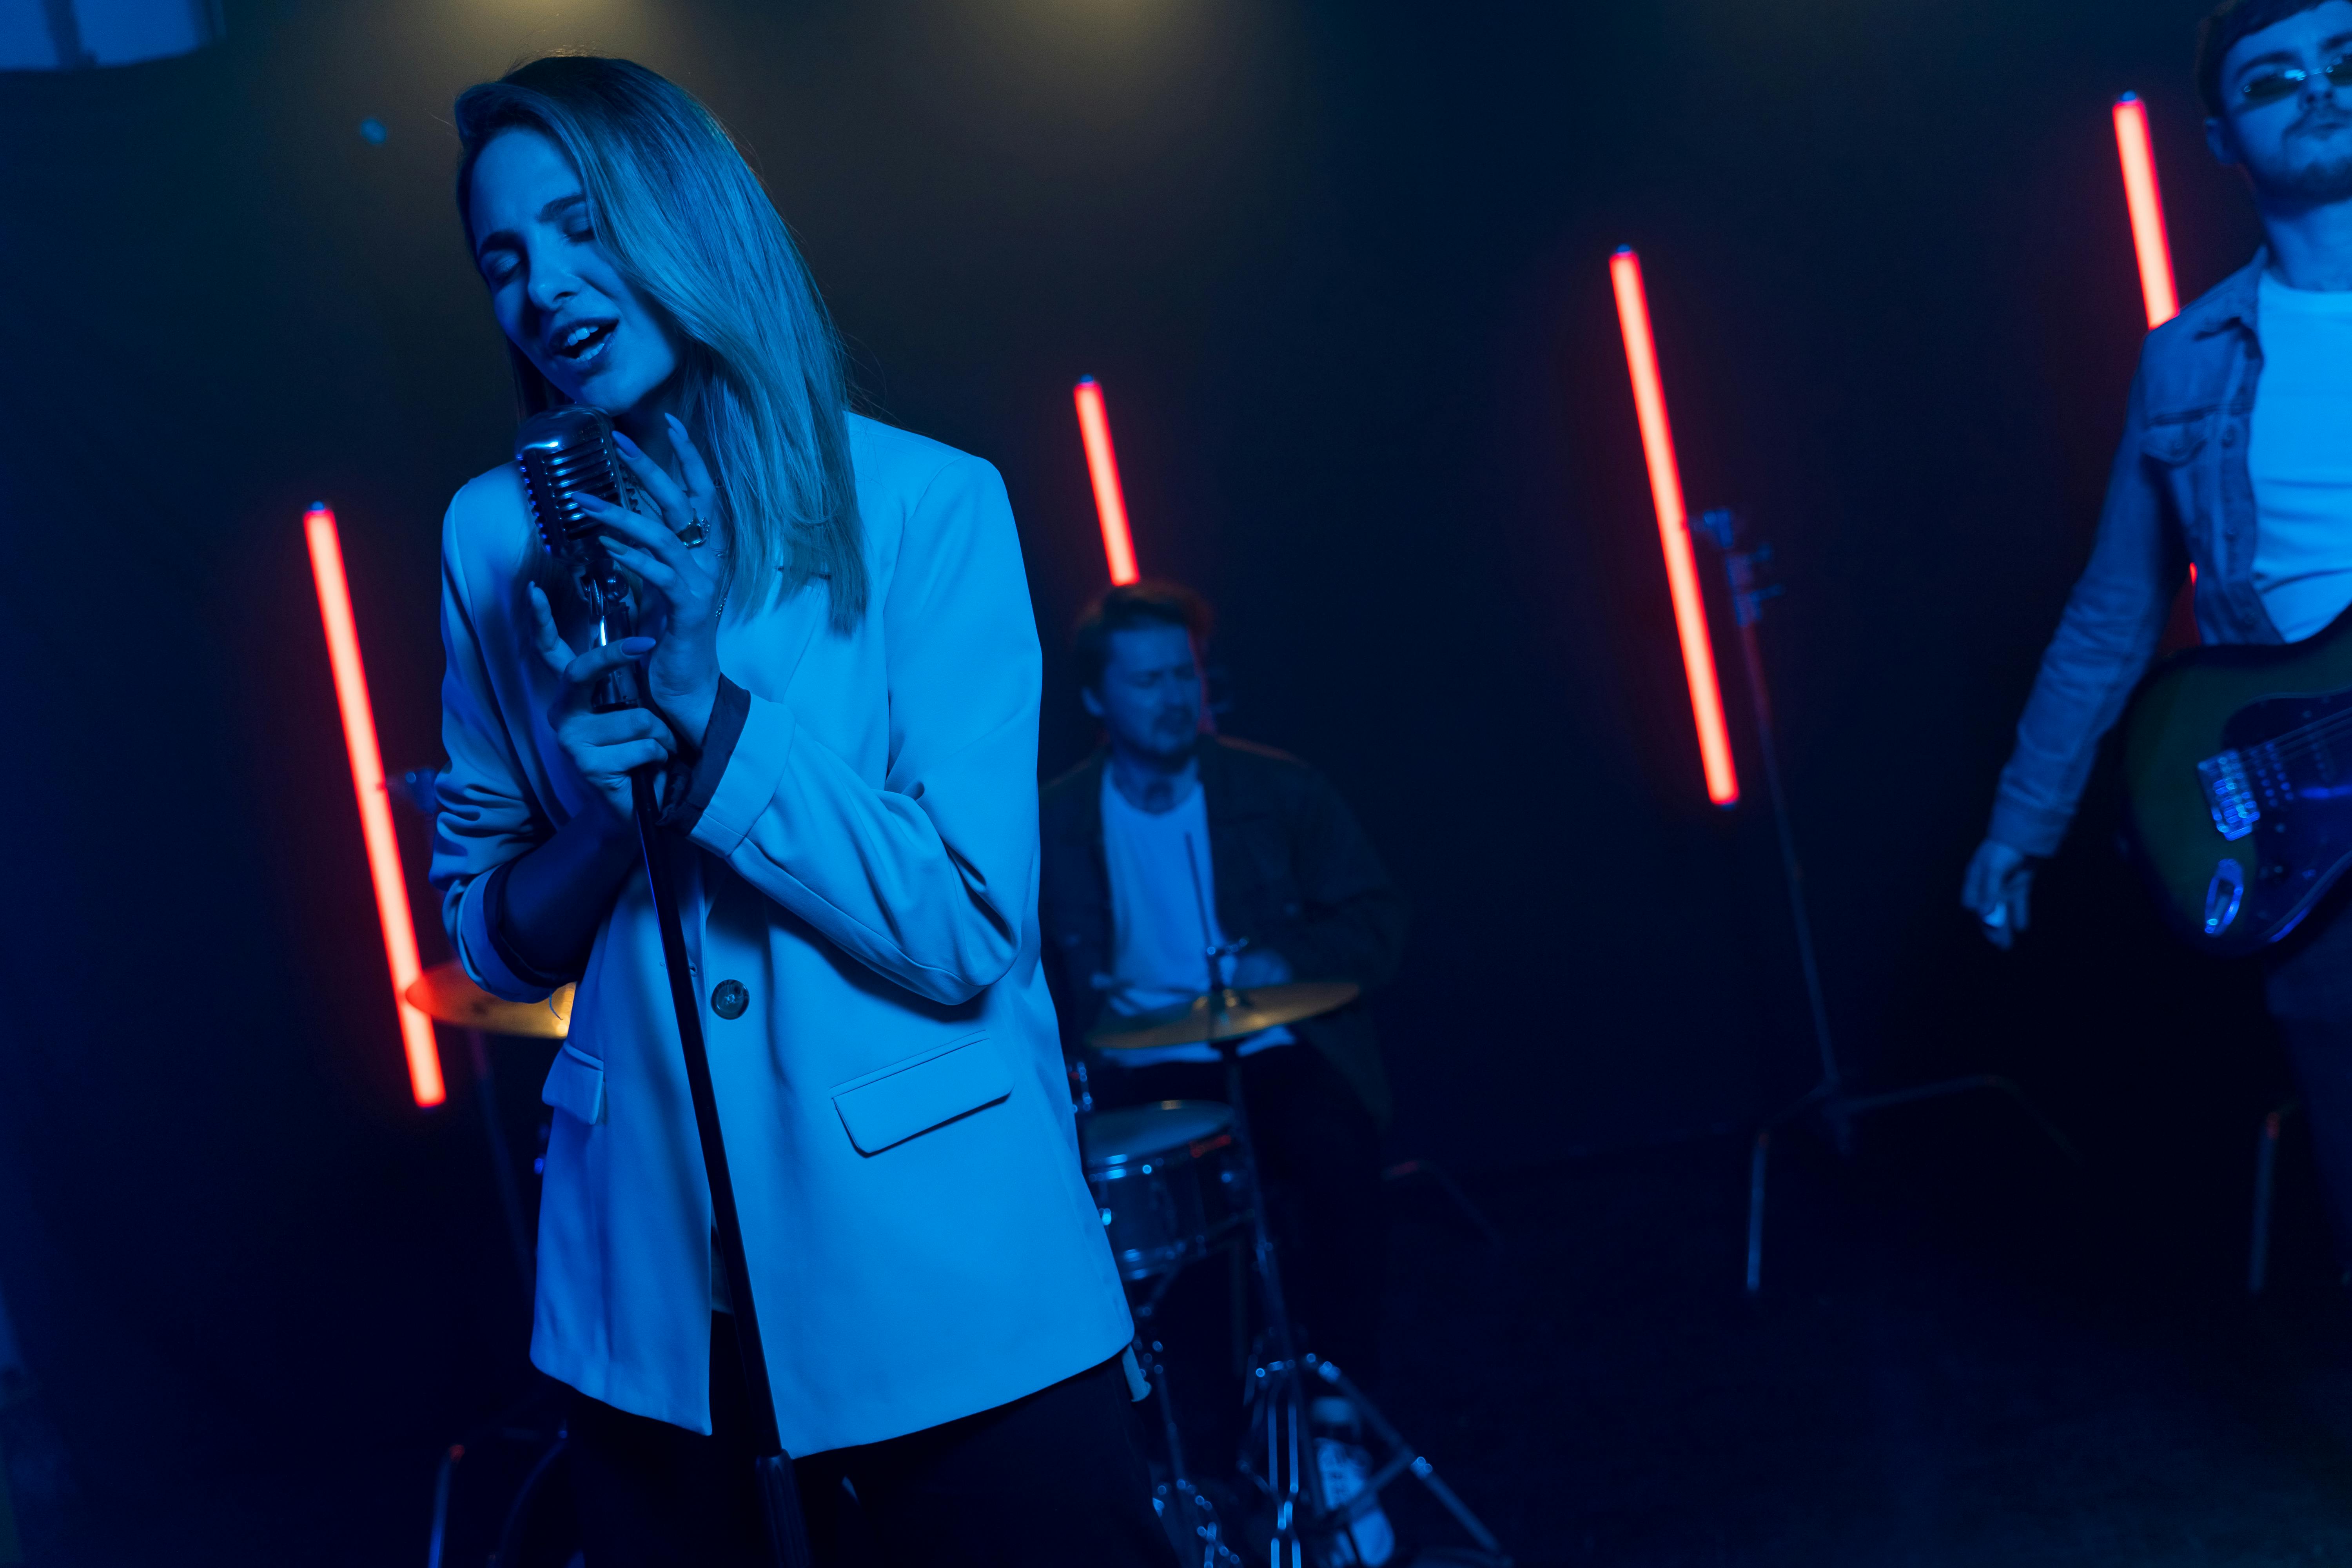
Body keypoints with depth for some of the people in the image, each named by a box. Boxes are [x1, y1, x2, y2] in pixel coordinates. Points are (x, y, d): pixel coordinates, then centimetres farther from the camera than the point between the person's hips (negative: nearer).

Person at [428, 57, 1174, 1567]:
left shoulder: (922, 504, -10)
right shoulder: (500, 539, 1)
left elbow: (972, 934, -13)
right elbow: (487, 939, 6)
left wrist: (712, 706, -22)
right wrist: (604, 819, -15)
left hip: (946, 1271, -3)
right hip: (649, 1286, 3)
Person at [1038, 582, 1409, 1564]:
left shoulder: (1280, 791, 6)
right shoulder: (1052, 824, 7)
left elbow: (1377, 921, 4)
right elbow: (1036, 967, 7)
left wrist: (1290, 957, -15)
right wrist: (1089, 1002, -15)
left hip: (1280, 1055, 0)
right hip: (1146, 1076, 0)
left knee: (1336, 1159, -33)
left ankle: (1335, 1429, -21)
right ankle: (1220, 1451, -19)